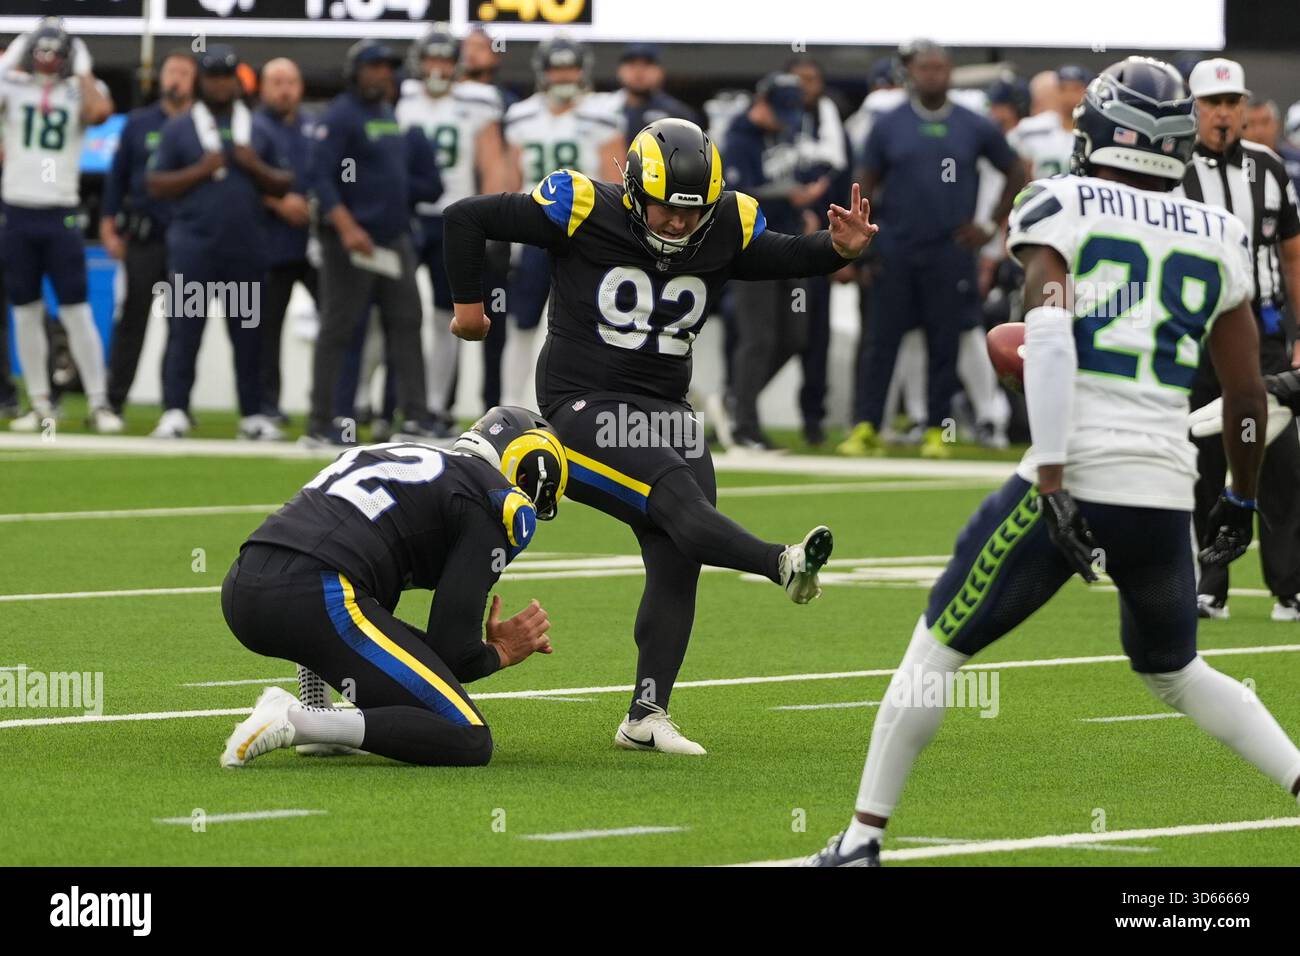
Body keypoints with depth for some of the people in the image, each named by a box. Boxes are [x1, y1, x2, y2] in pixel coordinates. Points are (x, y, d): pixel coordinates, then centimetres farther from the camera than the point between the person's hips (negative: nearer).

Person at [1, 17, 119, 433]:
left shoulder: (78, 91, 1)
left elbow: (100, 112, -21)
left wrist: (82, 71, -10)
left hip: (61, 216, -2)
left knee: (76, 312, -4)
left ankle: (98, 403, -1)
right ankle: (40, 403, 15)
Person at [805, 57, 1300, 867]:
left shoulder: (1062, 209, 1)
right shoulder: (1218, 239, 12)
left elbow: (1048, 337, -15)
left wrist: (1052, 480, -17)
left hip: (1073, 481, -4)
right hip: (1164, 495, 4)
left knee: (937, 650, 11)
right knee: (1174, 673, 26)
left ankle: (864, 838, 10)